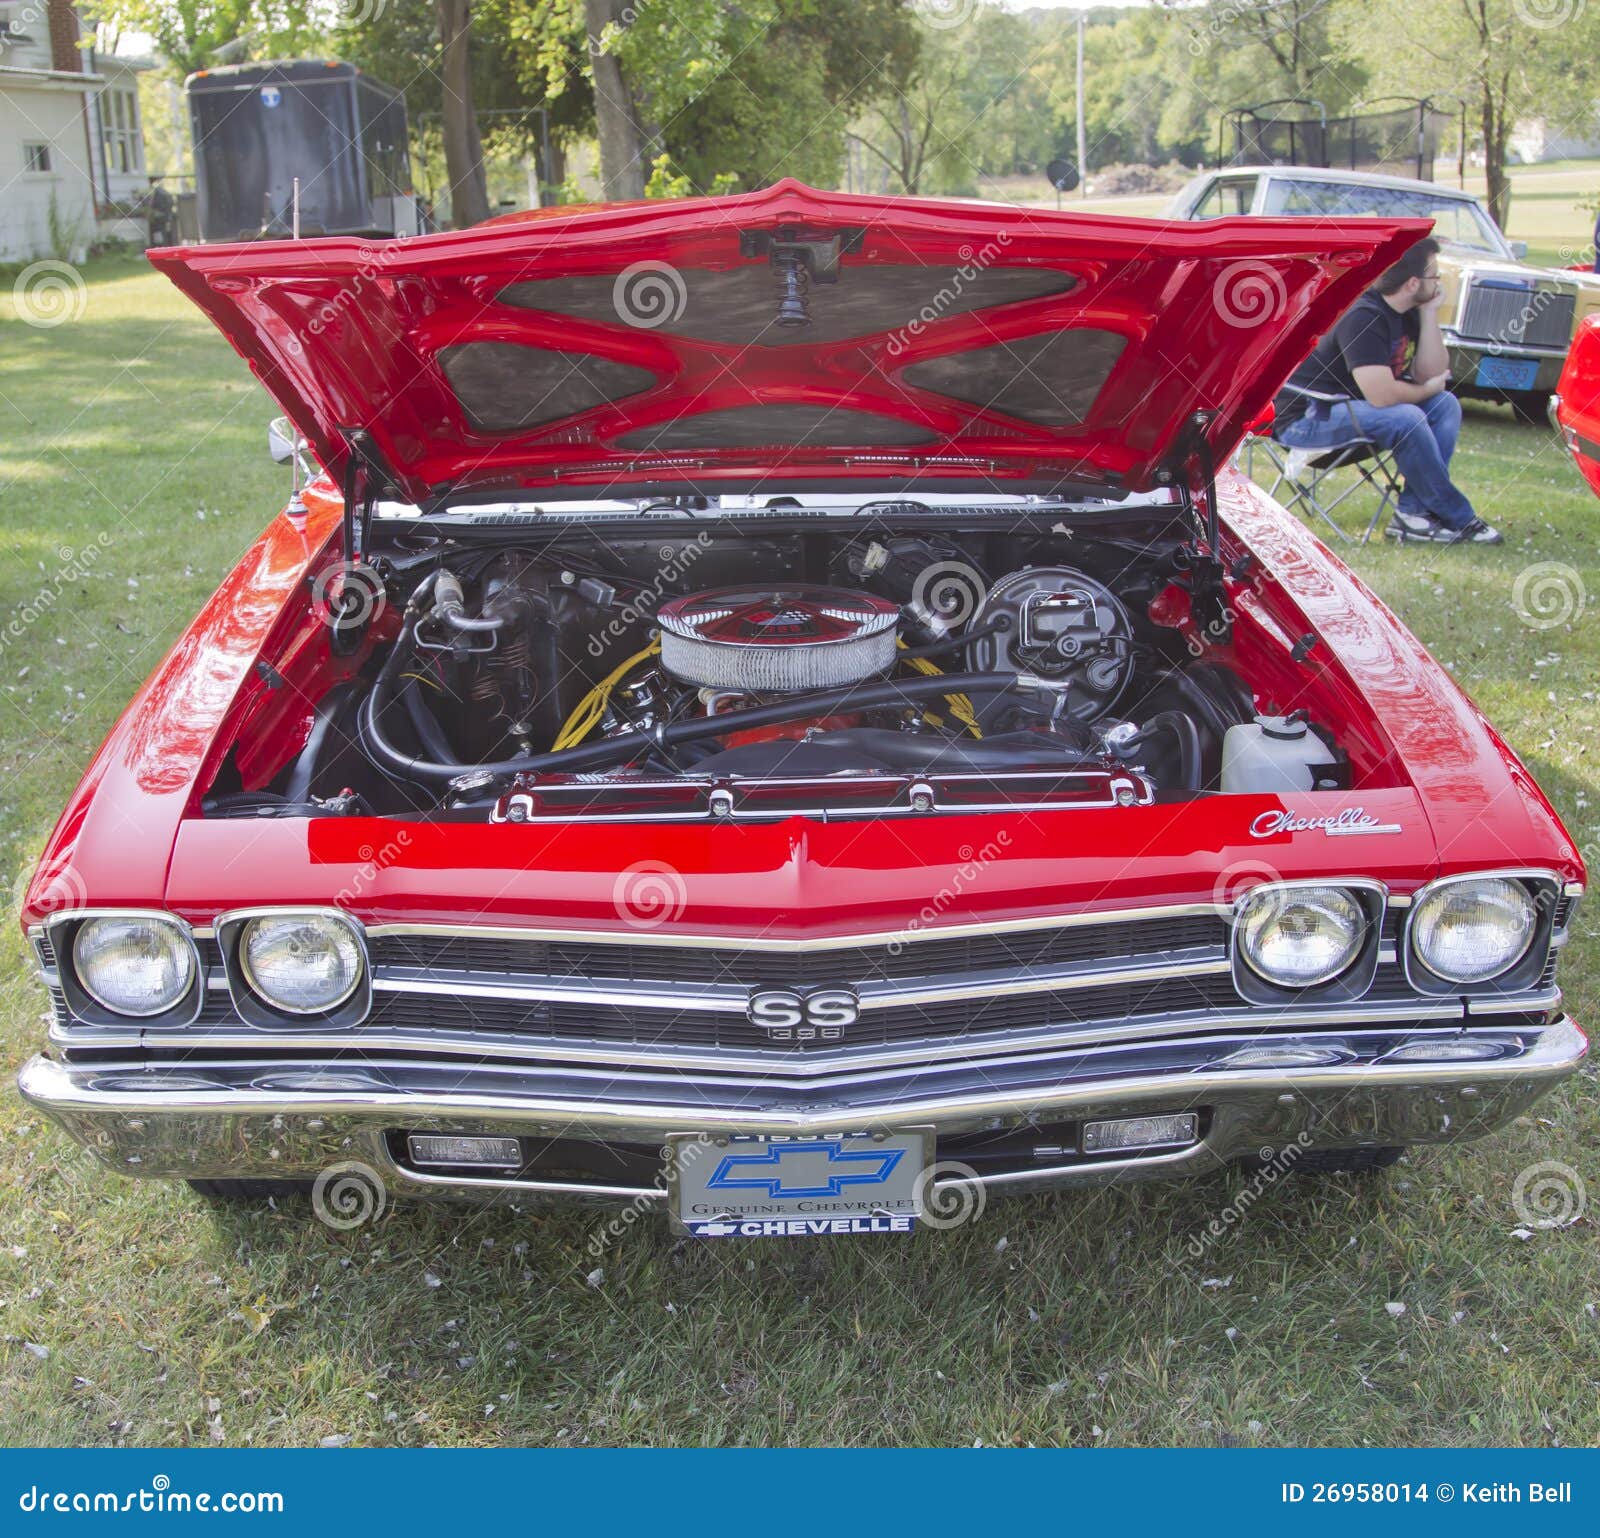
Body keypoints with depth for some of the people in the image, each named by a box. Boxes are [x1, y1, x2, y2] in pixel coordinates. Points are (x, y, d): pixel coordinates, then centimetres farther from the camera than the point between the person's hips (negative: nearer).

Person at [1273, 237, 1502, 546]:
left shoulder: (1409, 312, 6)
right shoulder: (1363, 317, -23)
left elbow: (1431, 374, 2)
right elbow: (1381, 395, -31)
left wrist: (1430, 314, -5)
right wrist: (1426, 390, -10)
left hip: (1351, 405, 10)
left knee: (1446, 404, -2)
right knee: (1405, 418, -29)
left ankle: (1413, 512, -13)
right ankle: (1458, 519, -14)